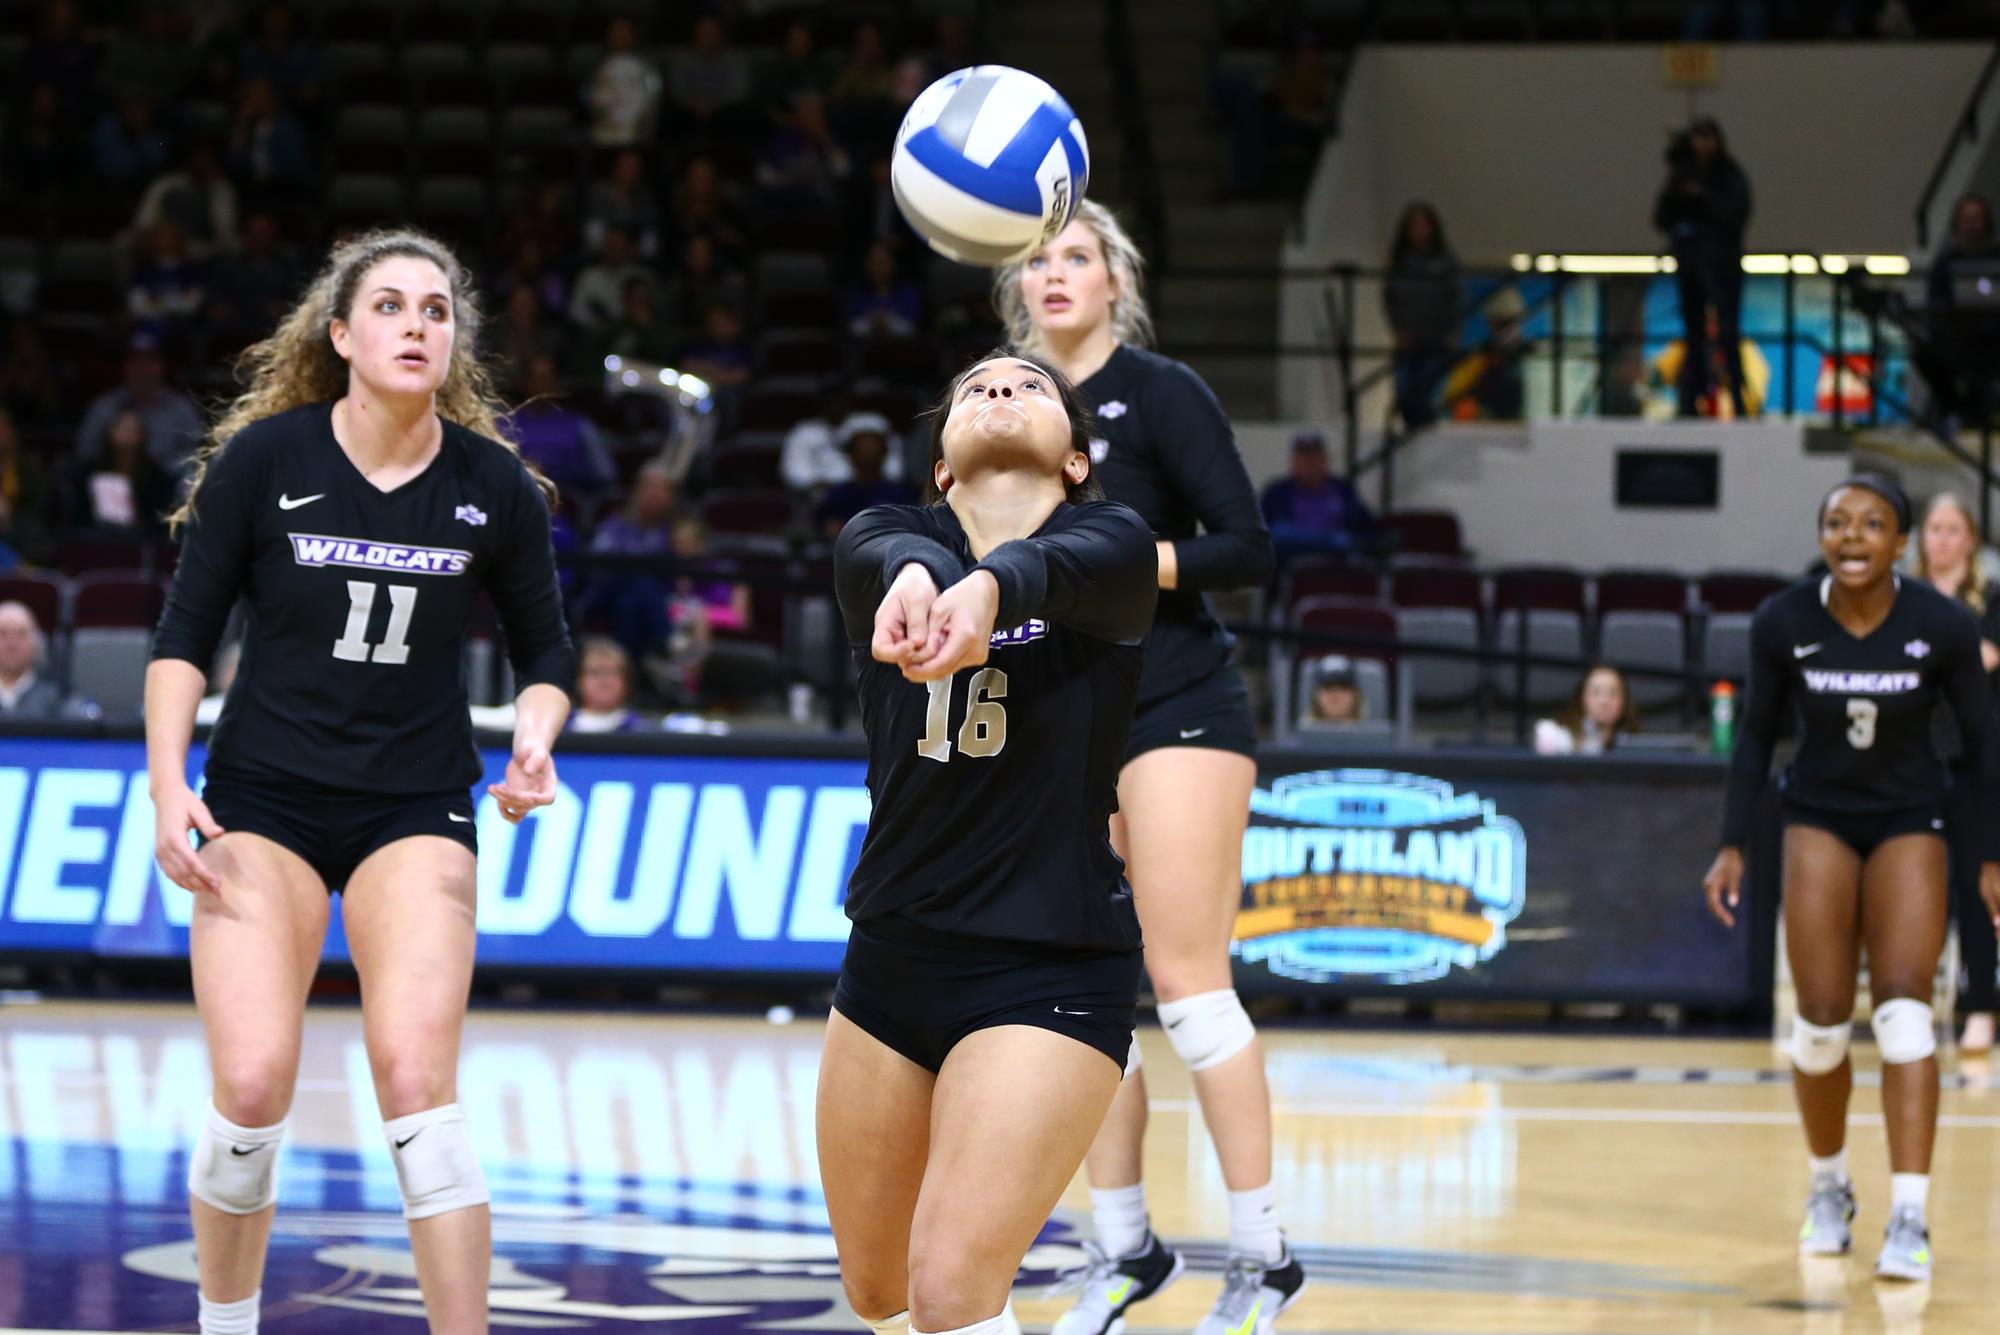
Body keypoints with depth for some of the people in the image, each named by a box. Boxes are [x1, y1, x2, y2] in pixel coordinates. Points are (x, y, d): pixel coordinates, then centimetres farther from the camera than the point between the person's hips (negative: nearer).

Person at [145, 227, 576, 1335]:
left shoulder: (494, 487, -3)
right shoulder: (263, 458, -7)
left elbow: (544, 649, 10)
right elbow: (184, 633, 1)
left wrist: (533, 743, -9)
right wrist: (168, 786, -9)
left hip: (416, 810, 1)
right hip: (263, 804, -1)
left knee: (416, 1083, -16)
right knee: (254, 1086, -11)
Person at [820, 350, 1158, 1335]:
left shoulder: (1111, 542, -4)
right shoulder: (882, 540, 3)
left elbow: (1051, 568, -29)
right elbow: (890, 554, -23)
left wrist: (984, 590, -54)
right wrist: (914, 578, -49)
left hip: (1051, 971, -5)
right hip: (891, 959, 5)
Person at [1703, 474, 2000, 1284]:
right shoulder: (1782, 623, -15)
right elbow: (1756, 734, 0)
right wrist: (1733, 847, -3)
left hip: (1909, 822, -1)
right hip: (1818, 819, 1)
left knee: (1903, 1009, -15)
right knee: (1821, 1020, -4)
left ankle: (1909, 1218, -18)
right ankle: (1829, 1188, 21)